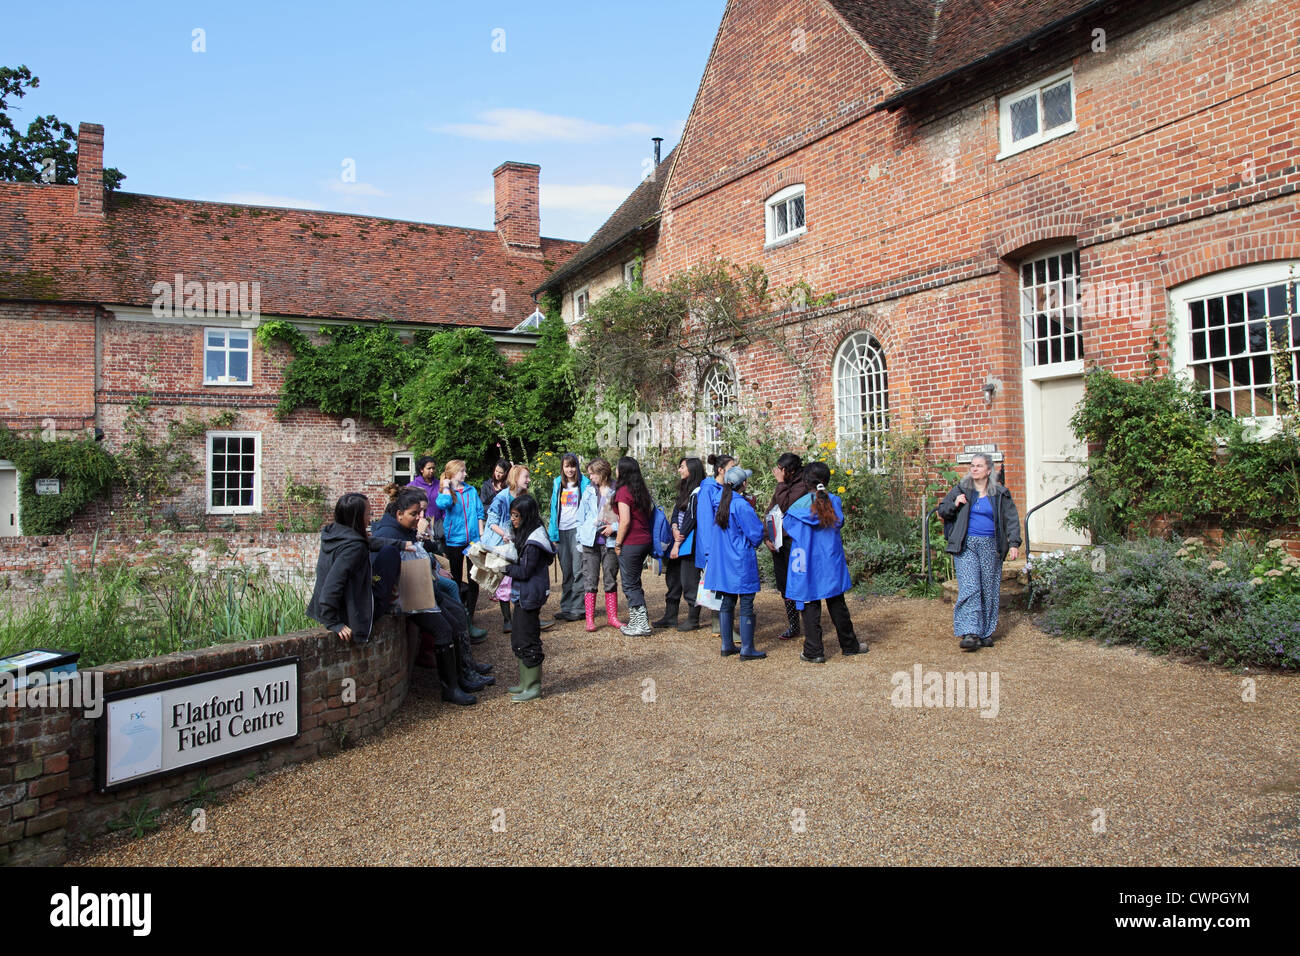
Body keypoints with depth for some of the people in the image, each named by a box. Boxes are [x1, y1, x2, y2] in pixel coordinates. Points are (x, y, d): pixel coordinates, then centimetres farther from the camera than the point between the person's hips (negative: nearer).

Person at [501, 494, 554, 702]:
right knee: (519, 639, 16)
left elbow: (524, 571, -20)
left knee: (527, 640, -3)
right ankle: (526, 682, 27)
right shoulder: (526, 535, 11)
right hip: (523, 594, 10)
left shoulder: (533, 541, -20)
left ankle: (533, 687, 8)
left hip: (530, 596, -10)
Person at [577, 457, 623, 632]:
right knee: (590, 581, 0)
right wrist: (580, 539, 7)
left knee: (611, 580, 7)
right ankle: (590, 619, 4)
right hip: (590, 541, 1)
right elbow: (581, 517, 12)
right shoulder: (589, 492, 9)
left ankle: (612, 617, 18)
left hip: (610, 541, -1)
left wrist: (614, 527, -11)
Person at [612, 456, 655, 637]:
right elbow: (650, 510, 18)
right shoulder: (641, 490, 11)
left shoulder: (623, 491, -13)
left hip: (630, 543, -8)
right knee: (634, 582, 18)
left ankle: (641, 625, 2)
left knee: (630, 585, 0)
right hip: (645, 540, 8)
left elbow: (625, 521, -20)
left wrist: (618, 543, -9)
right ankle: (636, 620, 25)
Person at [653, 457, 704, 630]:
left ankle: (693, 619, 6)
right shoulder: (683, 490, 17)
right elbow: (676, 512, 12)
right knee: (672, 578, 12)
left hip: (689, 543, -9)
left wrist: (678, 544, -15)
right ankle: (670, 617, 20)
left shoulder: (697, 492, -11)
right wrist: (674, 529, -9)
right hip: (677, 539, 9)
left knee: (688, 581, -4)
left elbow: (691, 519, -15)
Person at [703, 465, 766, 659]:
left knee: (727, 602, 13)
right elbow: (756, 532, -14)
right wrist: (752, 544, 5)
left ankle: (727, 645, 19)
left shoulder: (722, 503, 6)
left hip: (722, 561, 8)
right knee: (746, 605, 0)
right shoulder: (742, 505, -17)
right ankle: (747, 649, 3)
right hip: (741, 563, -8)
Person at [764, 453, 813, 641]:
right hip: (778, 545, 8)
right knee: (784, 587, 10)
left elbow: (786, 507, -22)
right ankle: (792, 625, 19)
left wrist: (781, 483, -14)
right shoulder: (781, 487, 16)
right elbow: (769, 513, 14)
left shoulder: (802, 486, -9)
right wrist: (766, 537, 2)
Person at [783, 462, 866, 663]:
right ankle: (849, 645, 26)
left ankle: (814, 651, 6)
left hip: (808, 562, -2)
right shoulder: (835, 502, -4)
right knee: (837, 604, 14)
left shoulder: (800, 505, -11)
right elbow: (839, 524, 7)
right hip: (832, 562, 3)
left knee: (811, 605, 4)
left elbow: (788, 528, 0)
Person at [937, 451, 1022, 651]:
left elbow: (1012, 520, 7)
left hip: (990, 546, 1)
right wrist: (954, 505, -8)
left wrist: (1014, 543, -4)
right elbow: (942, 510, 13)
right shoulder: (960, 489, 7)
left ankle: (986, 633, 15)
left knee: (989, 590, 5)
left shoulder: (1000, 494, 8)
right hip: (966, 545, -1)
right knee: (969, 588, -12)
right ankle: (970, 633, -16)